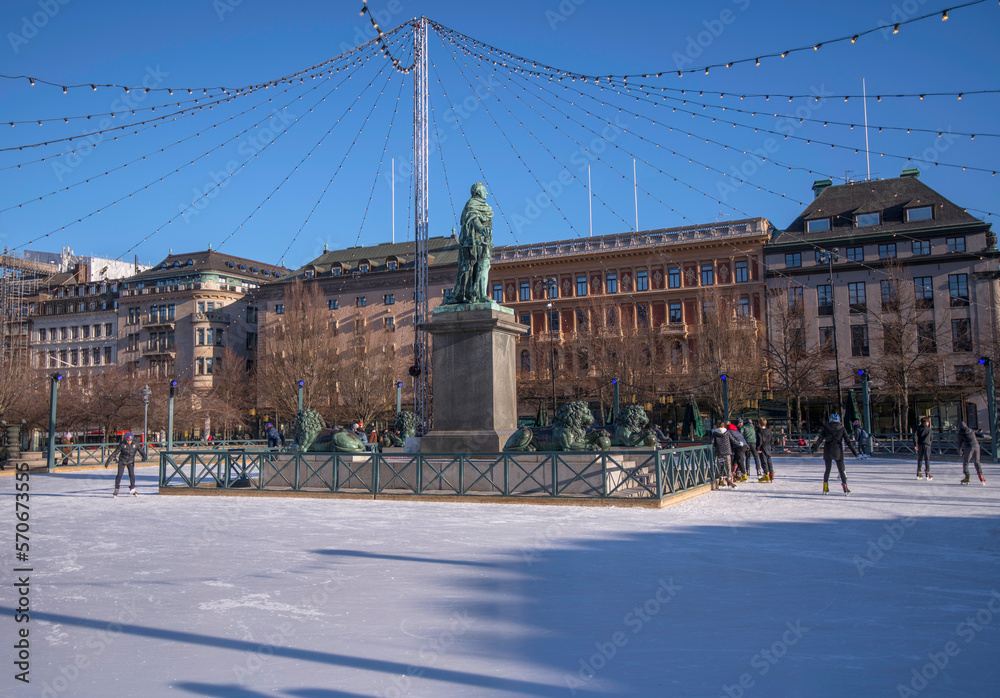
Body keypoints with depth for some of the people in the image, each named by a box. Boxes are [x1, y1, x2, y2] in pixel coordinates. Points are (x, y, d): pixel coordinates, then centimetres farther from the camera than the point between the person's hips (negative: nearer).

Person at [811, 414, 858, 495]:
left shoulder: (826, 428, 1)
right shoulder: (842, 429, 1)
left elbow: (820, 438, -5)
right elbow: (848, 441, 1)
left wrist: (815, 446, -4)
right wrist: (854, 451, 6)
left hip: (827, 451, 1)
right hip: (838, 451, -1)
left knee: (827, 470, 11)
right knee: (841, 470, 5)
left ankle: (825, 488, 9)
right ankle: (845, 489, -1)